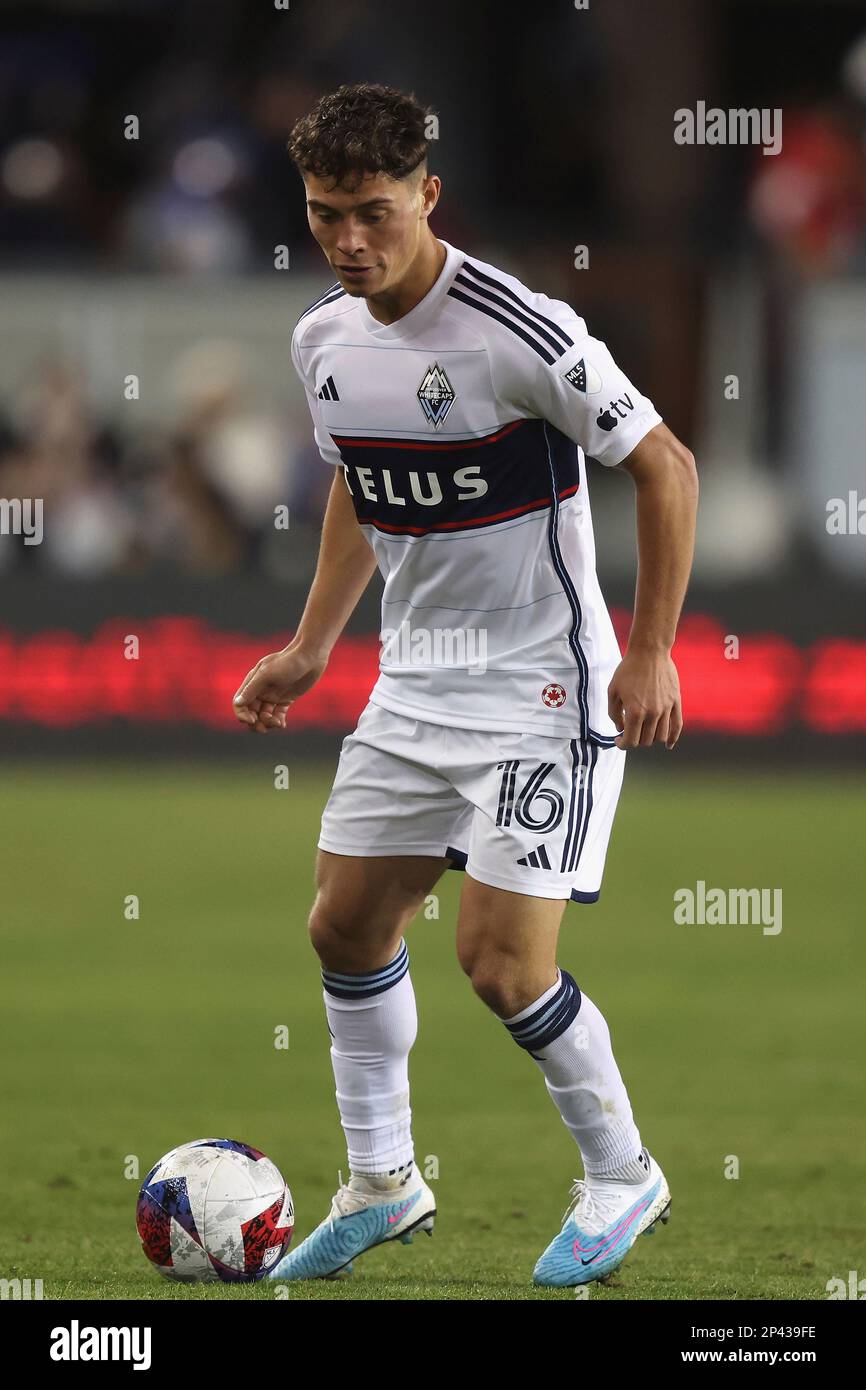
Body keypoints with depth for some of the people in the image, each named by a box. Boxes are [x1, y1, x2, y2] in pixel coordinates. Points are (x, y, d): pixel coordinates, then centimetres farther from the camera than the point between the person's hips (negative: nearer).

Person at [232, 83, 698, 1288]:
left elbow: (664, 466, -15)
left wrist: (651, 654, -16)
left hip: (541, 689, -7)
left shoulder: (517, 333, -22)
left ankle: (623, 1176, 10)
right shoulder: (324, 340, 1)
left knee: (502, 960, -12)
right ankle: (382, 1187, 25)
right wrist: (312, 646, 16)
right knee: (345, 924, 9)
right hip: (415, 683, 8)